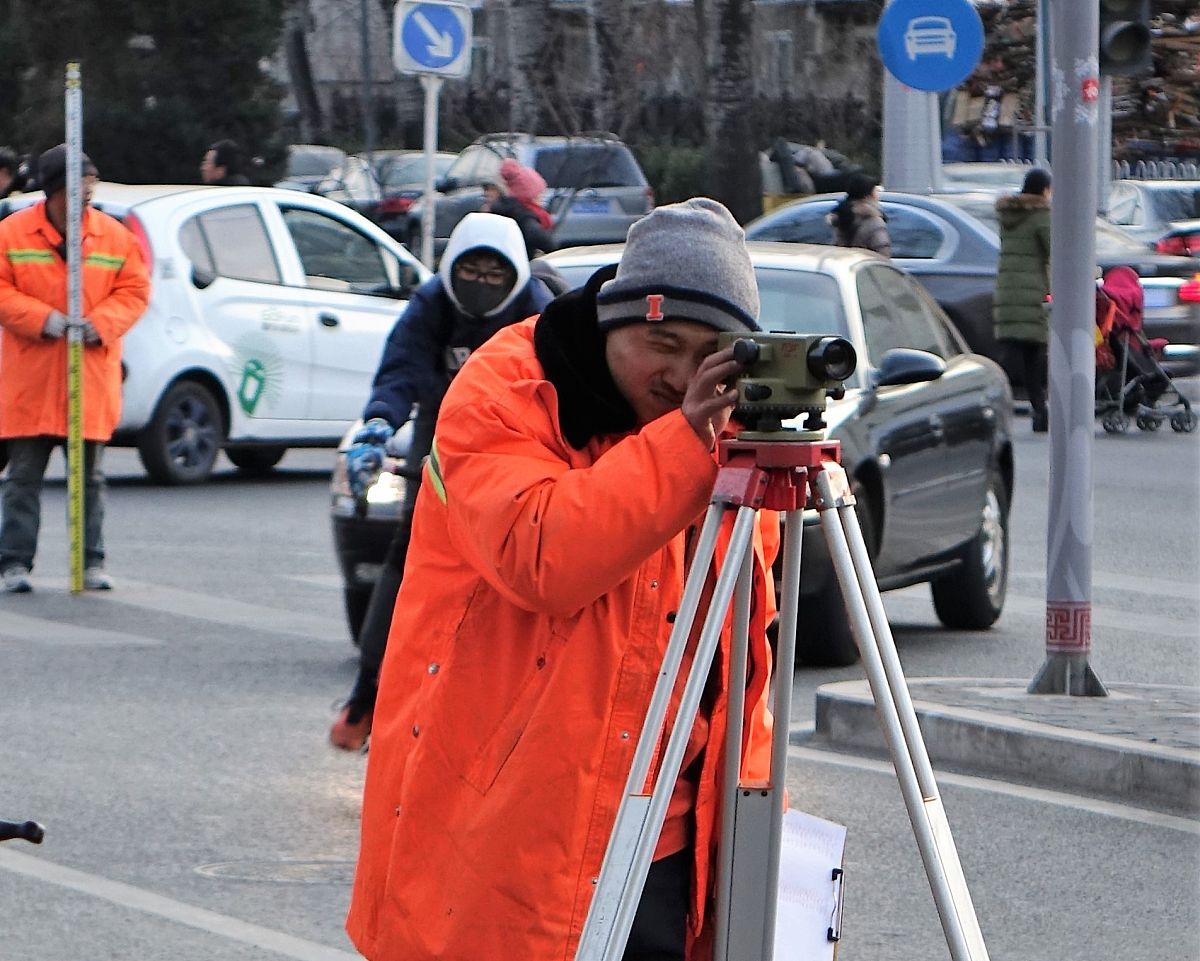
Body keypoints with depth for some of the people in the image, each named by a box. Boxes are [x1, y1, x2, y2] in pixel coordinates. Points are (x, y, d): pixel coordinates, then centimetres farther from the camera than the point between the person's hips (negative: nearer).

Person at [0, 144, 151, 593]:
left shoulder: (115, 236, 5)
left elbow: (134, 290, 7)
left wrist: (102, 322, -11)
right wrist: (42, 319, -16)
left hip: (92, 381, 2)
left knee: (90, 478, 6)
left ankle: (92, 562, 13)